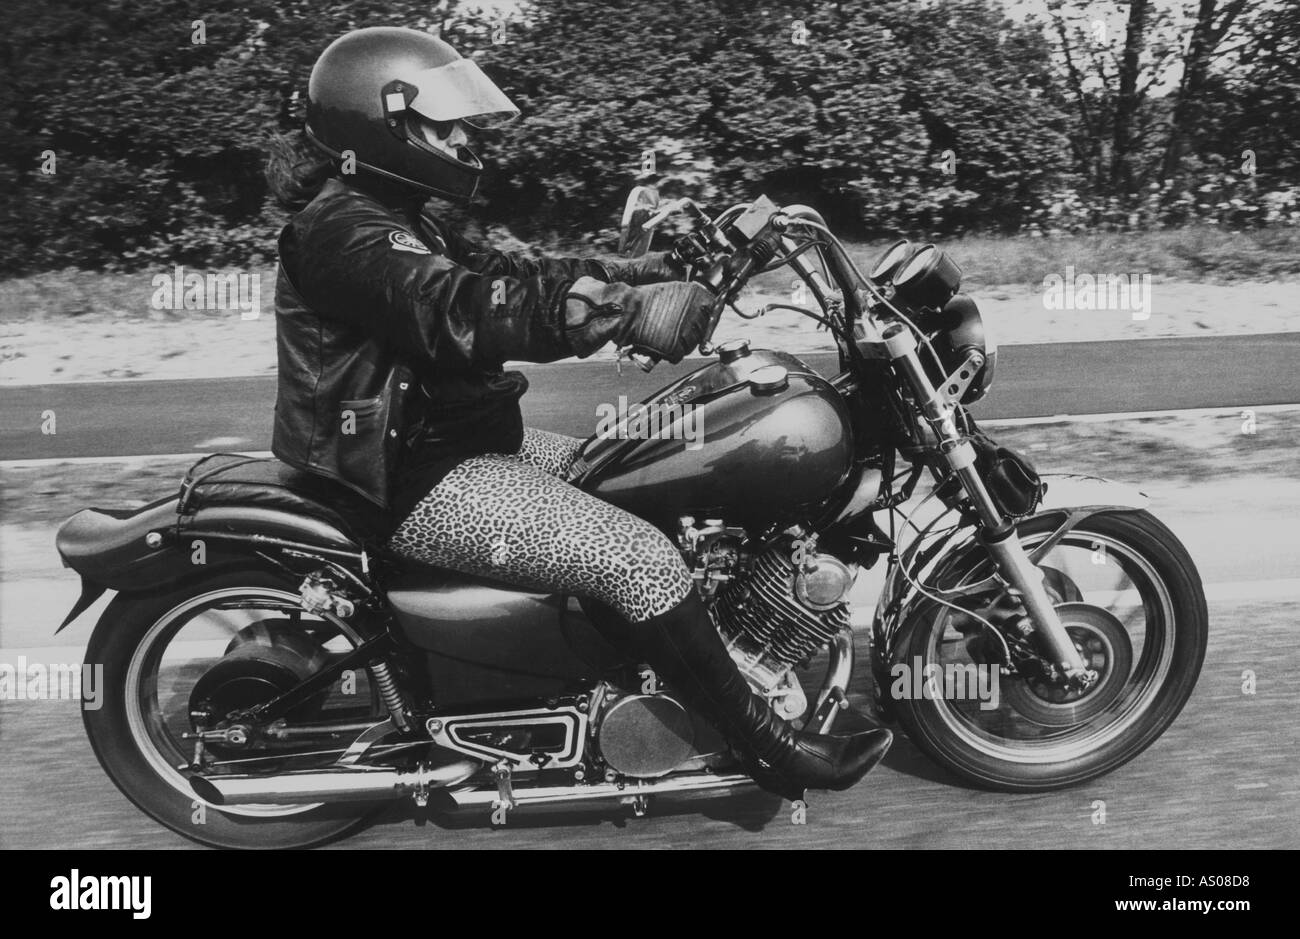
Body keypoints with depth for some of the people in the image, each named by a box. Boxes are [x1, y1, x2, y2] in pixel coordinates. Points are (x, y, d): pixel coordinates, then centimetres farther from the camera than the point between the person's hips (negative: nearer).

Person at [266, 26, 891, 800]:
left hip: (461, 440, 11)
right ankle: (773, 750, -5)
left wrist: (642, 270, 1)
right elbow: (460, 310, -34)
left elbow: (501, 276, 11)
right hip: (422, 478, -11)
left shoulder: (393, 216, 16)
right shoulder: (344, 227, -18)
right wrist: (623, 310, -42)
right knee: (641, 559, -18)